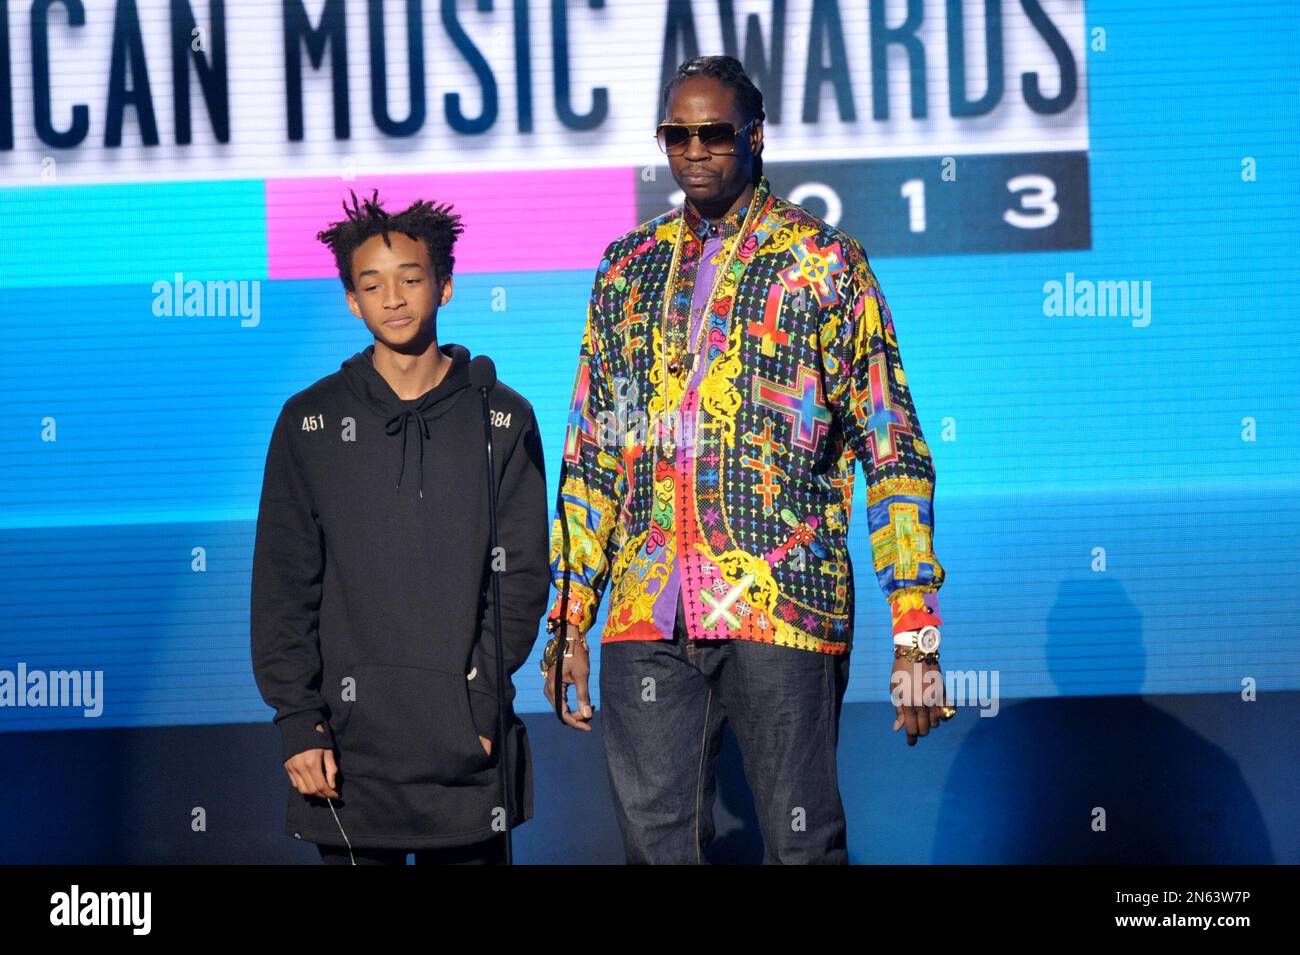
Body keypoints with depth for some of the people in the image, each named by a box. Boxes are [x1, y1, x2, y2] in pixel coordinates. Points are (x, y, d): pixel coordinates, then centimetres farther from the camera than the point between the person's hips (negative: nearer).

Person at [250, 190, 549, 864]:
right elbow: (283, 588, 3)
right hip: (351, 740, 0)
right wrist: (297, 723, -6)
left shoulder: (501, 418, 6)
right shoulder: (310, 422, 5)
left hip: (470, 749, 0)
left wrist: (483, 698, -8)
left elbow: (522, 574, 3)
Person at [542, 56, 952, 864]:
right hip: (645, 620, 4)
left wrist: (915, 637, -9)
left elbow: (894, 455, -1)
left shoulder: (824, 263, 2)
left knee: (803, 843, -2)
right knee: (656, 842, 5)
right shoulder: (629, 270, 15)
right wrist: (570, 623, 12)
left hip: (781, 611, -4)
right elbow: (591, 456, 18)